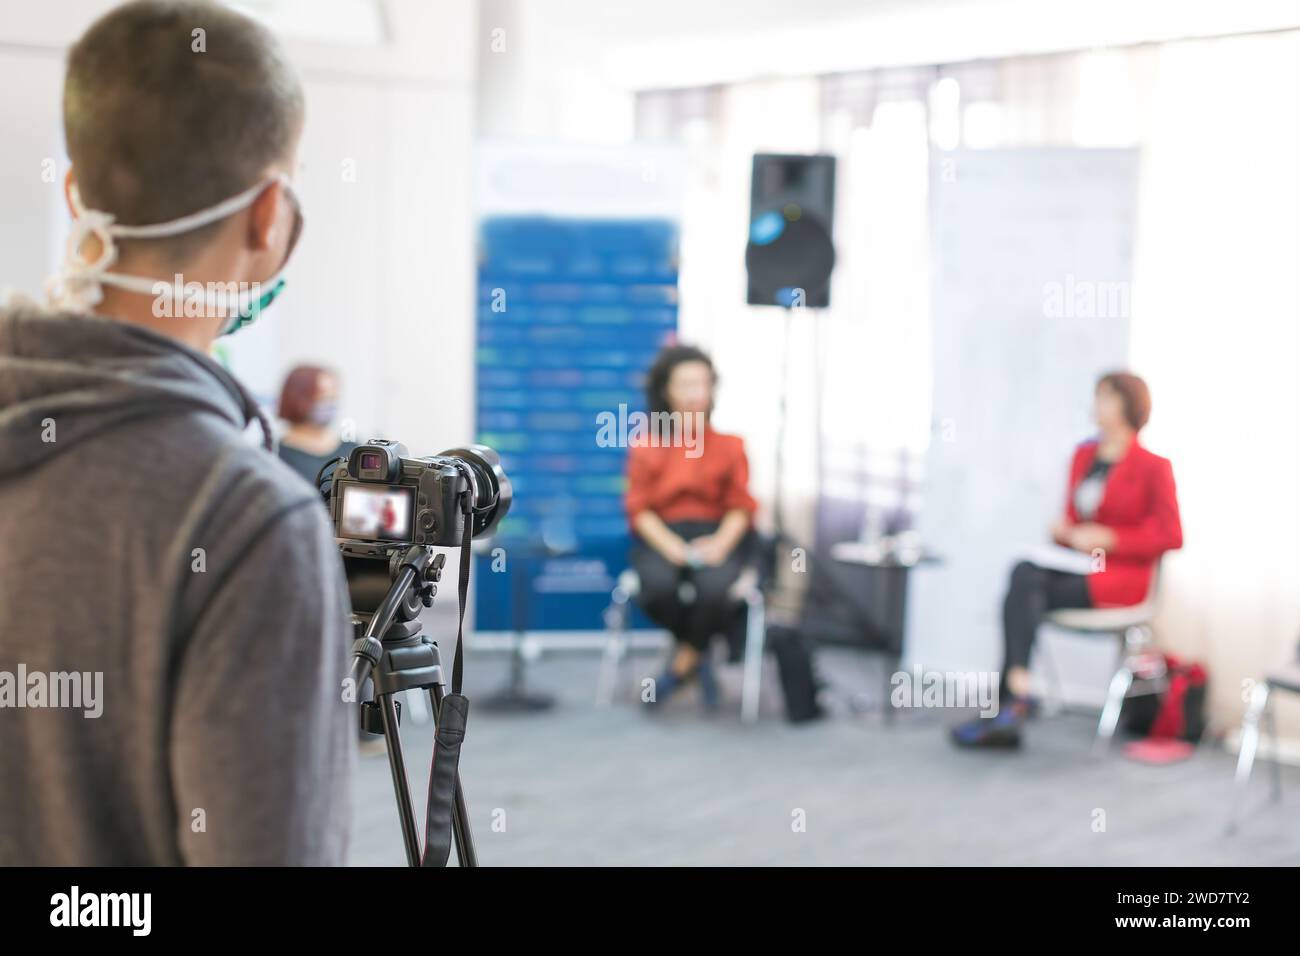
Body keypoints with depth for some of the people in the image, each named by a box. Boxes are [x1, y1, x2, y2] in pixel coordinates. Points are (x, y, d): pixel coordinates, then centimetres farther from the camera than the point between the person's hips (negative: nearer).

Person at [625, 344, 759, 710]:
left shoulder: (729, 446, 8)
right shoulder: (645, 446, 8)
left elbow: (740, 508, 5)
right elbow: (639, 508, 3)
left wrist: (721, 543, -15)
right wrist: (670, 546, -15)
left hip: (715, 538, 0)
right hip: (660, 538, 0)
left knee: (714, 589, -36)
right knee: (658, 587, -35)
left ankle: (683, 661, -9)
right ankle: (698, 657, -6)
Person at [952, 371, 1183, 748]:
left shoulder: (1153, 467, -4)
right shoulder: (1083, 455, 15)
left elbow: (1171, 536, -6)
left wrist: (1107, 538, -13)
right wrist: (1064, 532, -2)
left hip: (1121, 575, -5)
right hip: (1078, 563, 6)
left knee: (1023, 595, -28)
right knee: (1024, 573, -28)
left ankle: (1013, 700, -28)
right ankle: (1009, 712, -33)